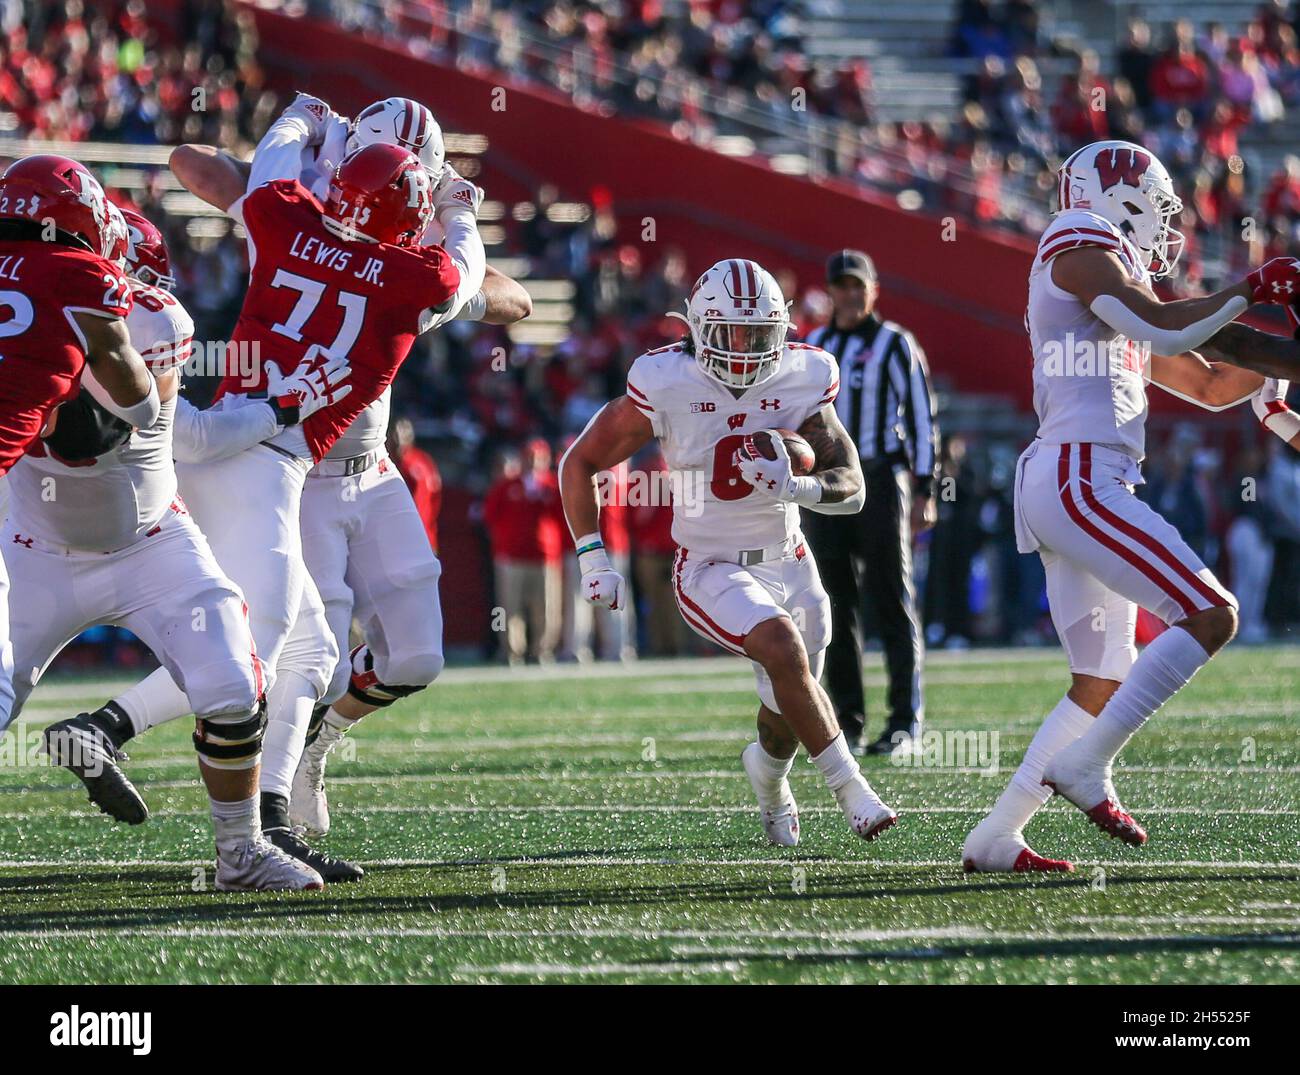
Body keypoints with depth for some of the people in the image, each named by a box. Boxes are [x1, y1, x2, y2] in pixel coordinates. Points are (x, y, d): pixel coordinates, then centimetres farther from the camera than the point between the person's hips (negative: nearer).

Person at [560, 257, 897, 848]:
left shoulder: (802, 380, -9)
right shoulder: (666, 386, -17)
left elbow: (851, 487, -9)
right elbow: (580, 464, -5)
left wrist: (795, 487, -30)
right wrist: (593, 559, -10)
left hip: (788, 563, 4)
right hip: (711, 570, -4)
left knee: (788, 711, 15)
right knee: (784, 649, -31)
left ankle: (768, 770, 51)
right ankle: (849, 788, -21)